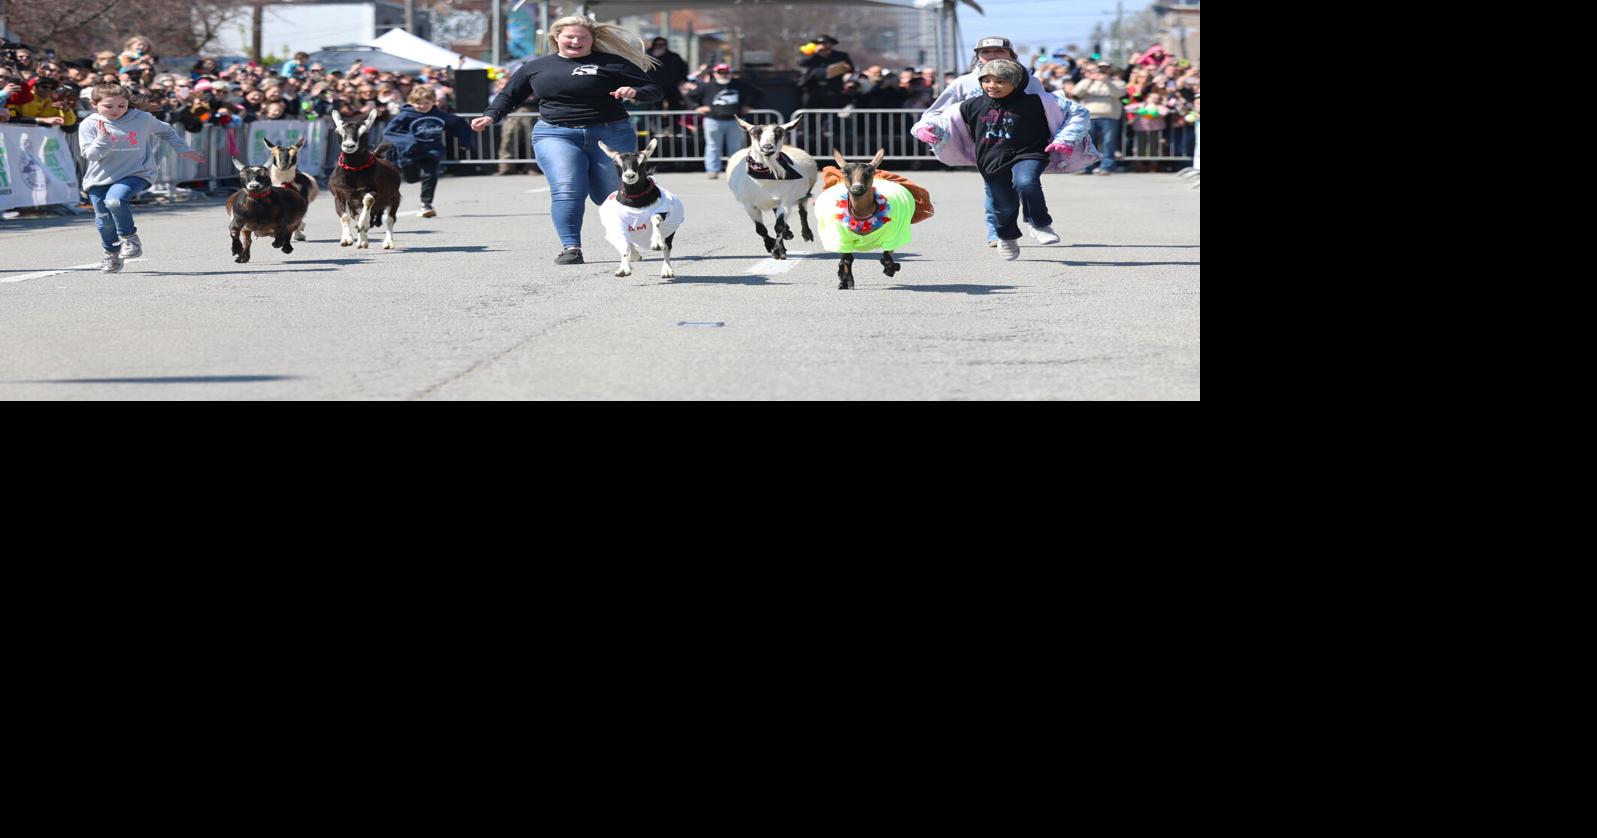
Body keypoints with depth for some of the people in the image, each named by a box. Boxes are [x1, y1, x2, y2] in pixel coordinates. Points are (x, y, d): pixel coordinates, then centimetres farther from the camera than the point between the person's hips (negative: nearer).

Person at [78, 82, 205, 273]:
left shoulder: (142, 119, 0)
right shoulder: (90, 125, -3)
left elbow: (166, 131, 18)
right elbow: (90, 154, -10)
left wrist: (182, 150, 17)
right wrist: (103, 138, -24)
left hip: (135, 174, -2)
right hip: (100, 179, 3)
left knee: (115, 200, -31)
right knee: (104, 220, 5)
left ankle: (129, 237, -8)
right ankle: (112, 255, 29)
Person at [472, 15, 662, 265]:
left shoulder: (613, 64, 5)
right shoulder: (536, 67, 14)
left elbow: (655, 91, 4)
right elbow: (509, 95, 26)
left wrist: (634, 92, -18)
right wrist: (490, 116, 8)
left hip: (610, 134, -1)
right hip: (555, 134, 1)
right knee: (566, 190, -18)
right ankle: (571, 247, -18)